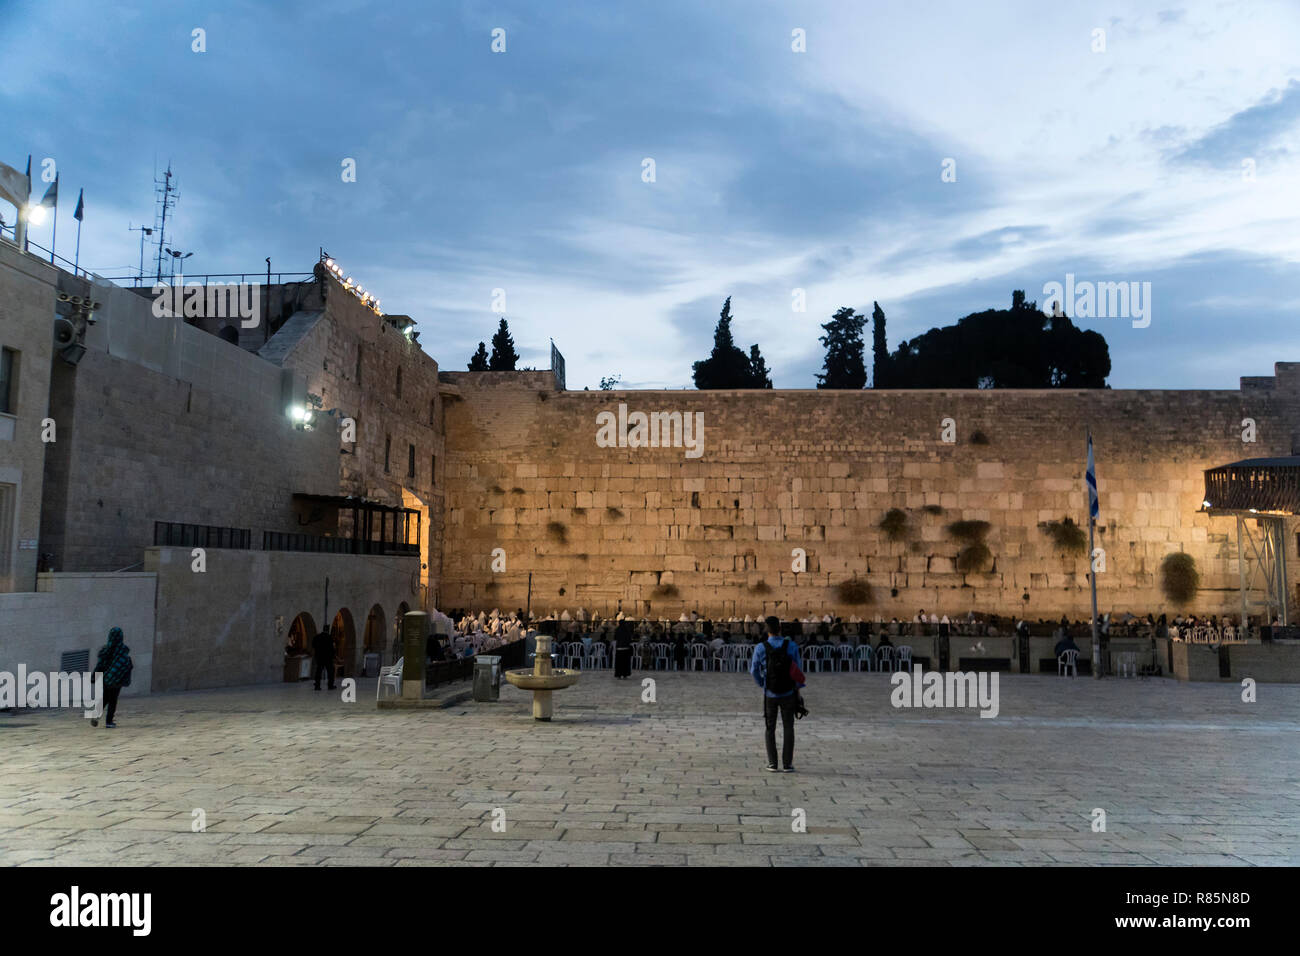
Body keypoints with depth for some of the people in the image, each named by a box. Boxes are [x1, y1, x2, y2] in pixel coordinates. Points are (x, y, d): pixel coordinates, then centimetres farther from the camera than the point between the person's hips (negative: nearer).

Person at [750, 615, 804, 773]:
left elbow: (754, 671, -5)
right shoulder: (792, 646, -10)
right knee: (788, 728, 9)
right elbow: (798, 669, -6)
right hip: (788, 694, 0)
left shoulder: (761, 648, -12)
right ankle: (787, 763, 6)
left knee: (769, 729, 11)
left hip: (770, 695, 0)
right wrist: (797, 689, 6)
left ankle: (772, 763, 8)